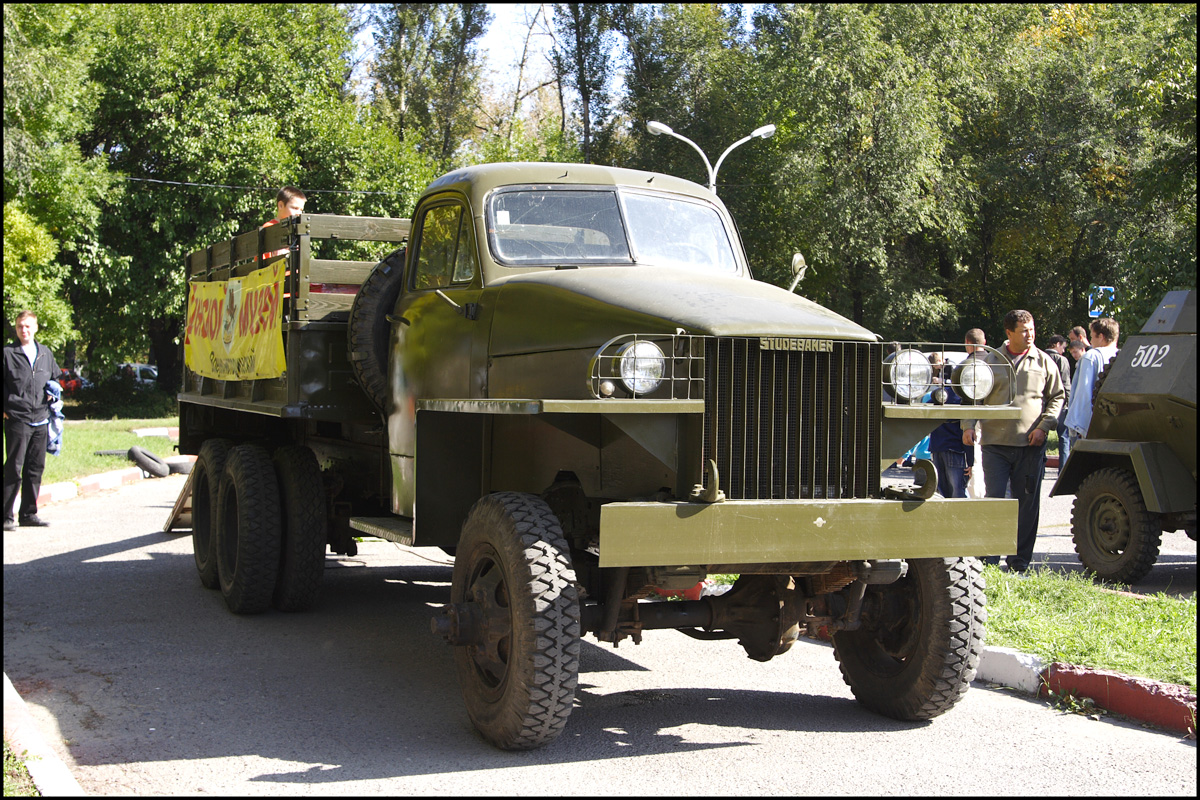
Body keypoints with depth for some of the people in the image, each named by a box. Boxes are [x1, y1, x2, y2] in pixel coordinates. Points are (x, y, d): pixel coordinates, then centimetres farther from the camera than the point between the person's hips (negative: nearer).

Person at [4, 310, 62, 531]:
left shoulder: (45, 353, 12)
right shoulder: (8, 353, -2)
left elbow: (56, 378, 25)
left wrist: (52, 396, 9)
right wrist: (4, 407, -6)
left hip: (41, 420, 5)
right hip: (17, 419, -5)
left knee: (36, 468, 9)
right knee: (14, 469, -6)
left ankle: (29, 513, 17)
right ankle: (7, 516, -1)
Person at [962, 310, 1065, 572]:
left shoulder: (1043, 361, 7)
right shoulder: (991, 360, 7)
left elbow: (1057, 397, 10)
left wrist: (1043, 426, -3)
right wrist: (968, 425, -4)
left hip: (1031, 444, 1)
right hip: (995, 443, 0)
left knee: (1027, 503, 3)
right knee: (994, 499, -2)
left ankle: (1020, 560, 13)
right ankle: (989, 558, 7)